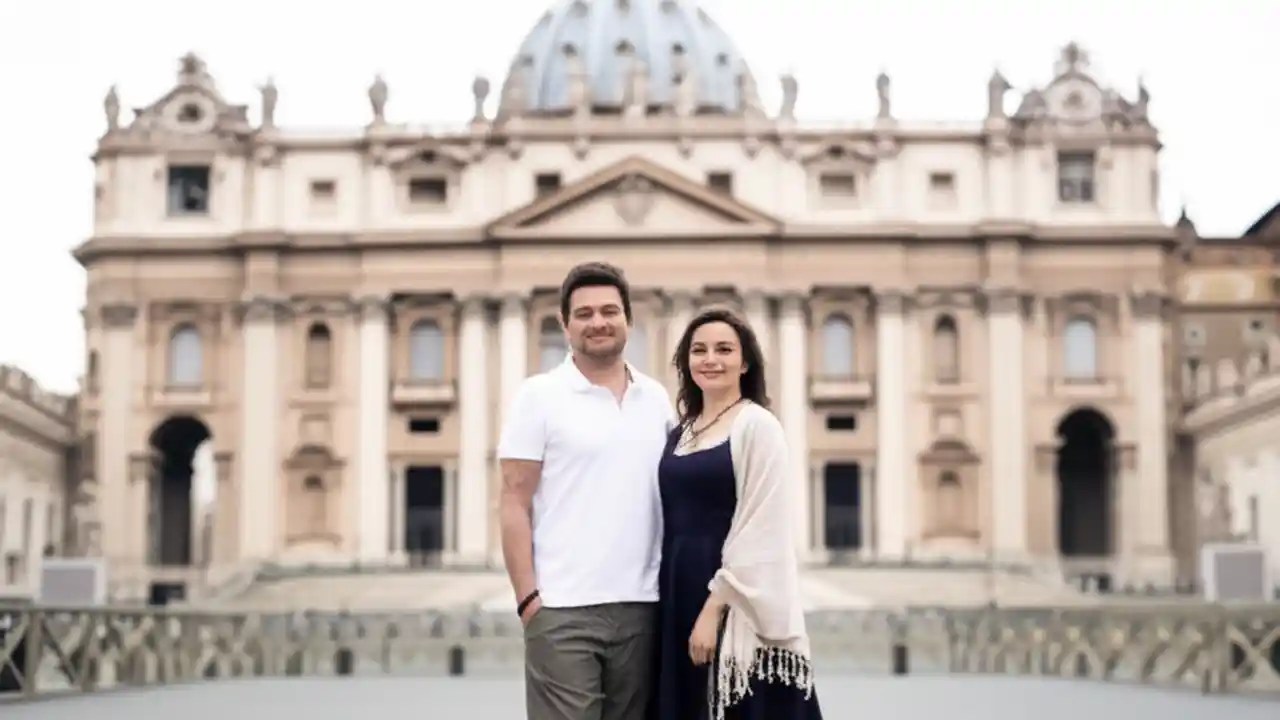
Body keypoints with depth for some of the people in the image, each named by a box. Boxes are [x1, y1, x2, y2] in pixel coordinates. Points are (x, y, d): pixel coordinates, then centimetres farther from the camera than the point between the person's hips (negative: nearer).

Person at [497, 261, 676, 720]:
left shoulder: (657, 399, 12)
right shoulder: (539, 395, -1)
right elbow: (514, 504, -4)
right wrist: (527, 597, -11)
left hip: (640, 605, 4)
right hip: (563, 610, -4)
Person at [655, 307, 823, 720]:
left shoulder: (758, 426, -8)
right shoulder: (681, 433, 14)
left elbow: (760, 530, -15)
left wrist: (714, 607, -19)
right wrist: (676, 603, 8)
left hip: (735, 608, -7)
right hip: (680, 598, 7)